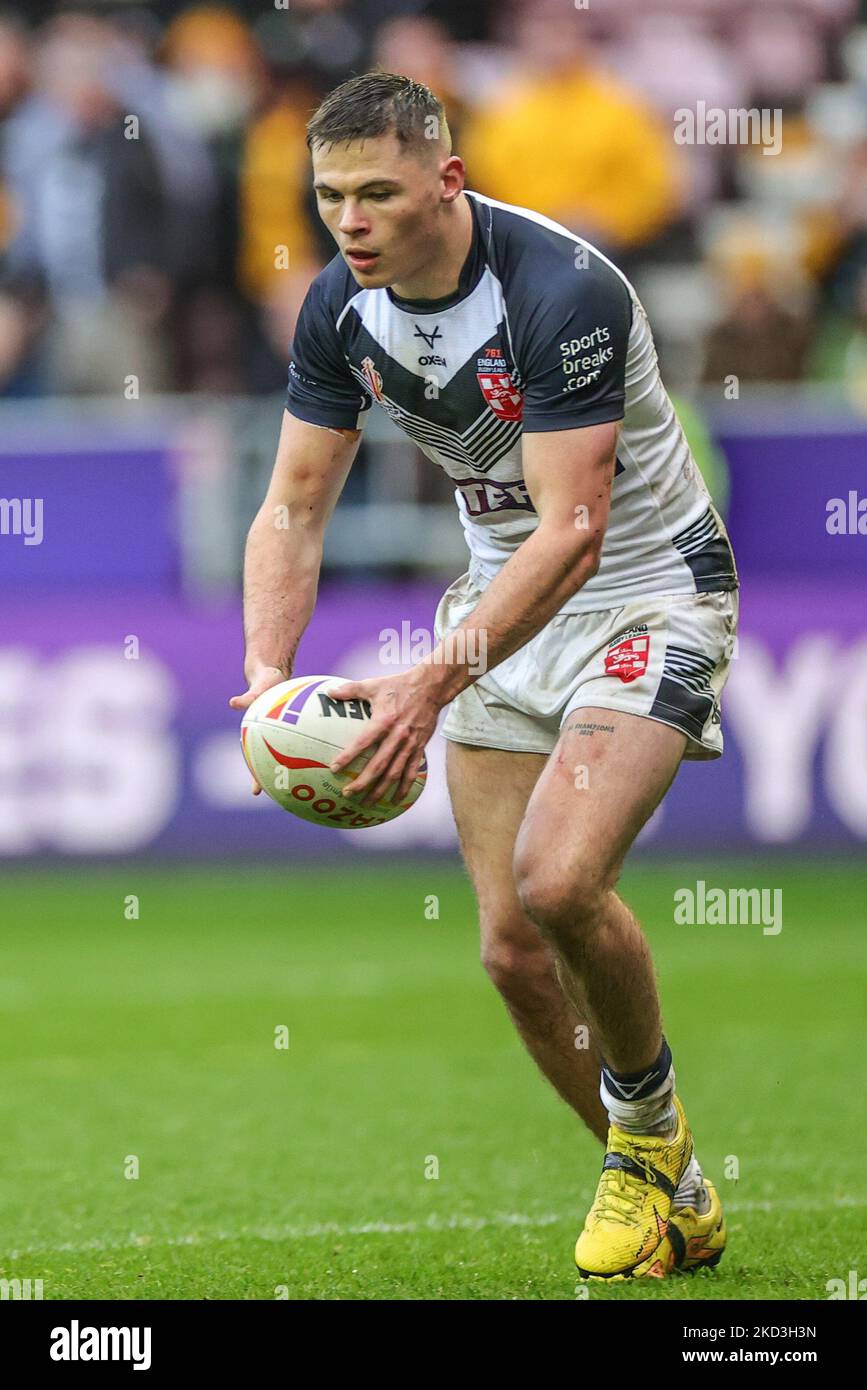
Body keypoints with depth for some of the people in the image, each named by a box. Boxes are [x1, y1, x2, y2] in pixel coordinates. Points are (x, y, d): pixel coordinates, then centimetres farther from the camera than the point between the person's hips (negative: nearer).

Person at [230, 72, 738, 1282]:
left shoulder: (561, 292, -29)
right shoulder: (341, 308, -8)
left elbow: (572, 533, -33)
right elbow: (296, 505, -3)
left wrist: (433, 684, -43)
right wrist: (268, 672, -21)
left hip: (649, 589, -7)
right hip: (504, 598, 7)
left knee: (558, 880, -26)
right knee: (511, 945, 2)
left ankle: (647, 1117, 3)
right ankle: (671, 1200, 22)